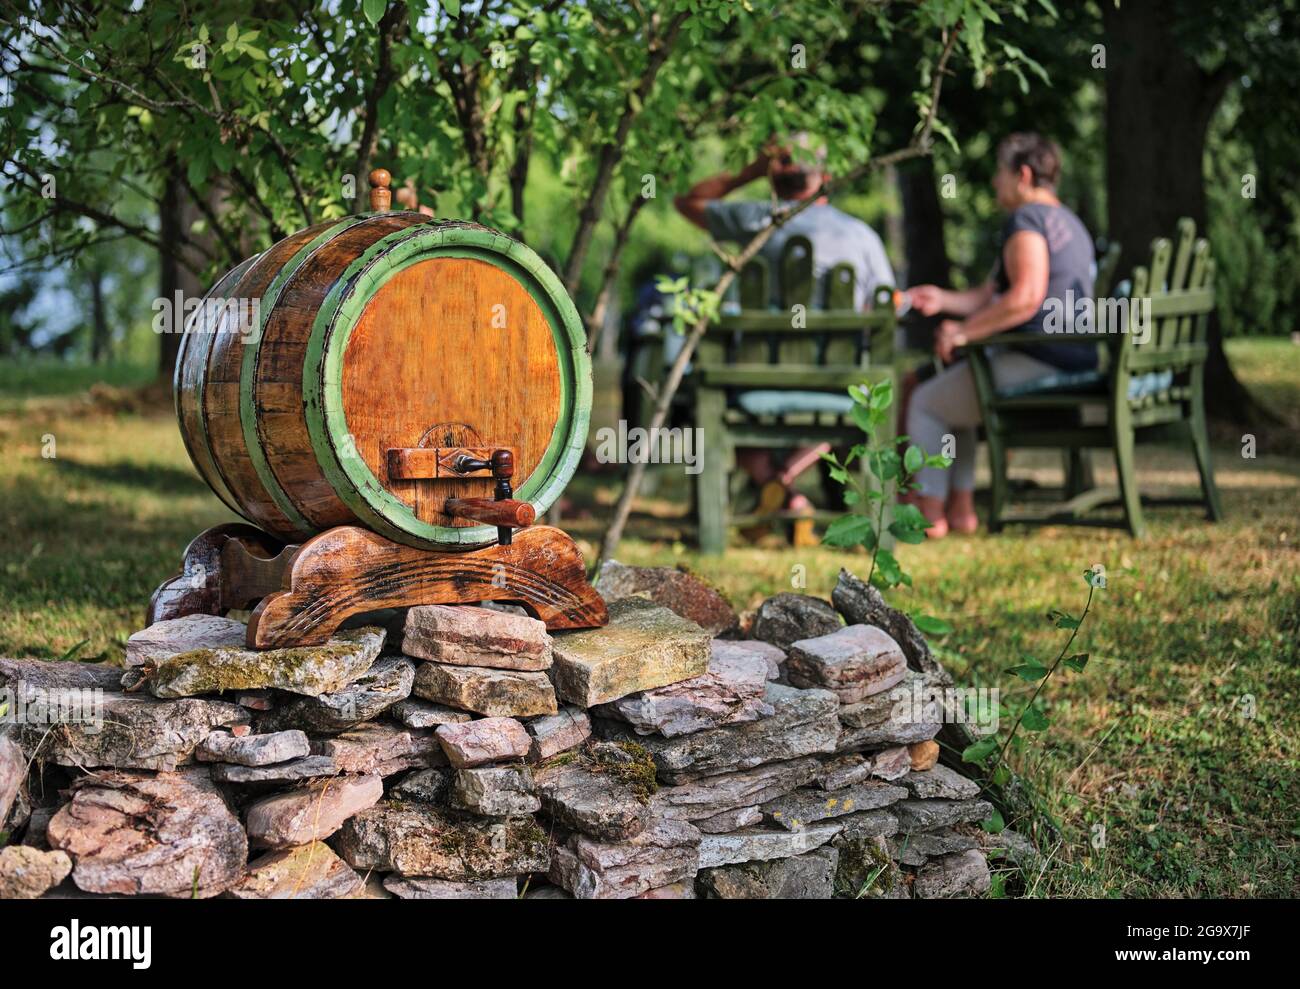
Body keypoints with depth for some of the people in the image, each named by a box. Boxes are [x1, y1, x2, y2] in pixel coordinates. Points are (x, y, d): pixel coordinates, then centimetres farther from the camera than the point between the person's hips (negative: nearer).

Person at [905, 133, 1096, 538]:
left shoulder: (1026, 220, -13)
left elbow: (1025, 298, -28)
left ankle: (929, 512, 6)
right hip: (1073, 359, 11)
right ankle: (961, 508, 22)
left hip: (1038, 362, -11)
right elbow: (995, 293, 23)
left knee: (925, 402, 5)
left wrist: (963, 332, -21)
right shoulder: (1069, 222, 21)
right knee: (955, 394, 28)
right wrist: (943, 299, 13)